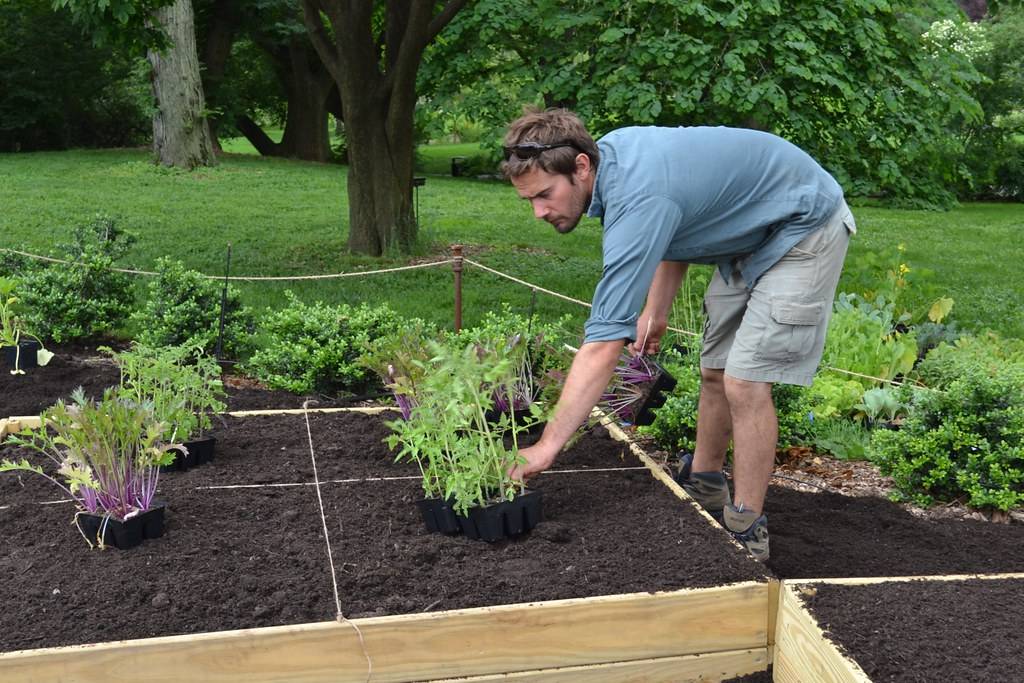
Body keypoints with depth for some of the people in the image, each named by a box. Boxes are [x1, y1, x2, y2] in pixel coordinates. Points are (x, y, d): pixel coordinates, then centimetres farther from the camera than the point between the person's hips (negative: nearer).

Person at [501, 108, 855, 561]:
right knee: (714, 369, 13)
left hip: (805, 231, -9)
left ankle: (747, 532, 0)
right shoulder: (611, 153, -8)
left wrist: (546, 447, -34)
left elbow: (604, 345, -37)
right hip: (752, 232, 10)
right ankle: (703, 487, 30)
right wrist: (656, 310, 5)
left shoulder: (636, 200, -35)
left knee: (745, 382, -14)